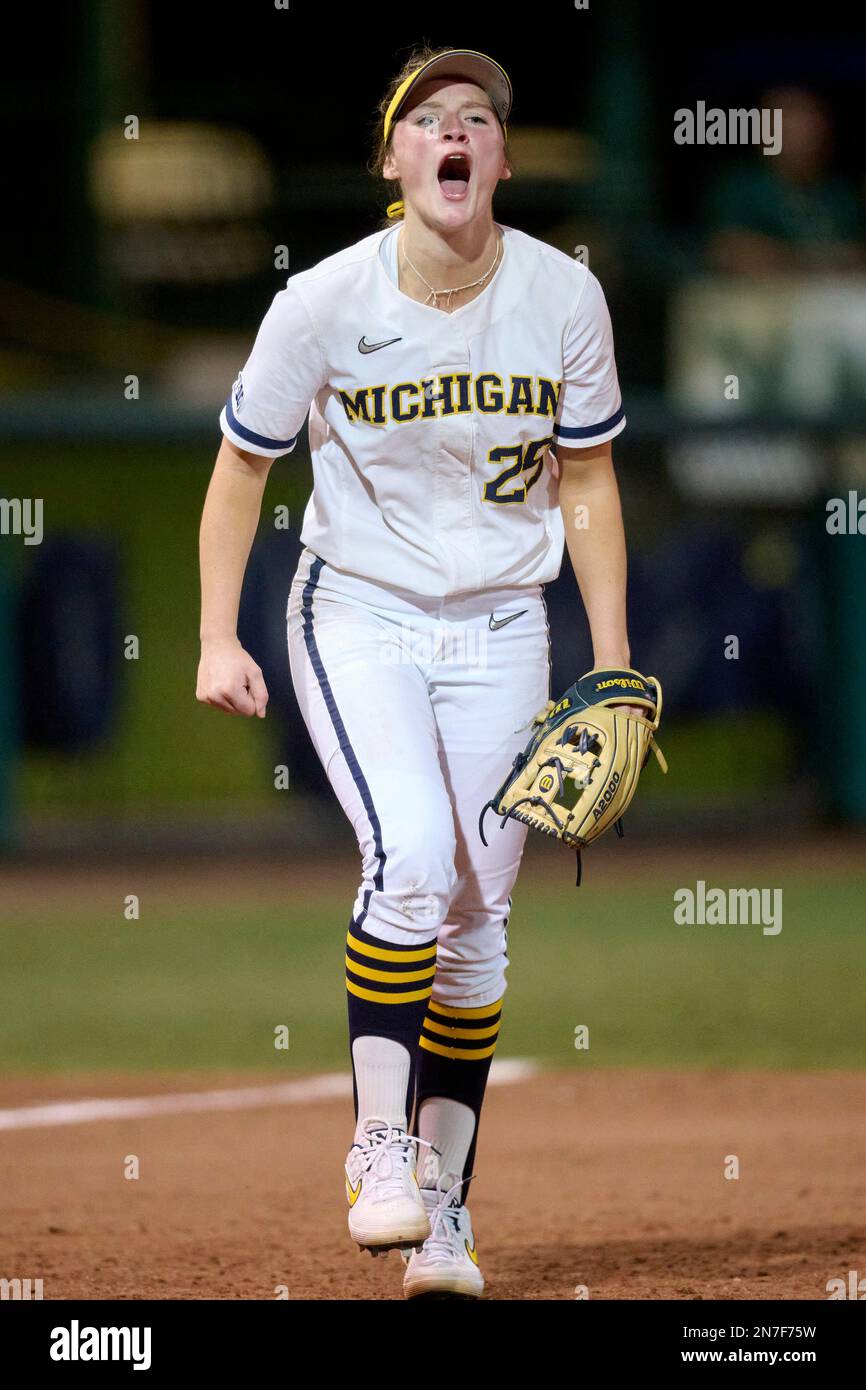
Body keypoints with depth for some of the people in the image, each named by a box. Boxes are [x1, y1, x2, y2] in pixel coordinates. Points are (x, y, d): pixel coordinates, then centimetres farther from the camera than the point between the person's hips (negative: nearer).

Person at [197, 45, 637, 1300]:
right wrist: (218, 640, -7)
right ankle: (379, 1147, -13)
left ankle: (445, 1201, 11)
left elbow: (587, 482, 3)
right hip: (356, 618, -2)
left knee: (478, 911, 2)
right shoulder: (324, 302, -13)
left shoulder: (564, 298, -8)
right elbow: (244, 465, -1)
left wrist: (612, 664, -1)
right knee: (409, 859, -23)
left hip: (499, 630, 2)